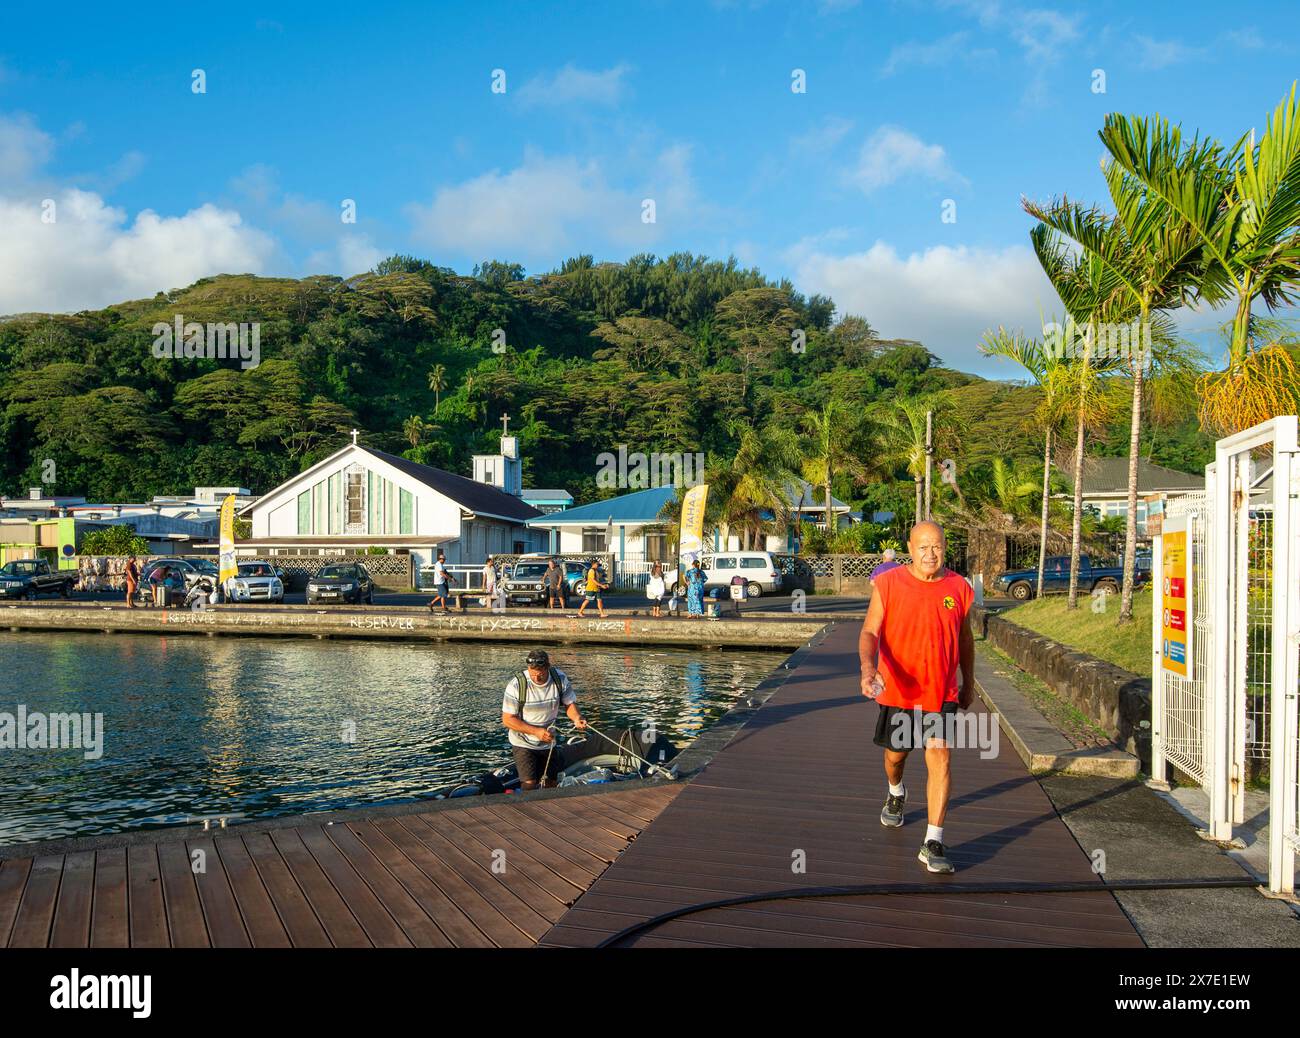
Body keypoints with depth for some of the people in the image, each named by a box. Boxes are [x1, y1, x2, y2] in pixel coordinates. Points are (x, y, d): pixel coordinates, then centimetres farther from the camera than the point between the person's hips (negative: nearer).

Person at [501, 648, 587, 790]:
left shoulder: (560, 679, -13)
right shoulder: (516, 685, -23)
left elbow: (569, 704, -1)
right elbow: (507, 719, -19)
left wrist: (576, 718, -24)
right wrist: (536, 731, -29)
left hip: (549, 743, 4)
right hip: (523, 744, -4)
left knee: (551, 784, 16)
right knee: (529, 784, -19)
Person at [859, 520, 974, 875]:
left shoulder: (958, 588, -1)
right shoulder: (888, 584, -7)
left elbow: (965, 638, 12)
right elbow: (869, 632, -10)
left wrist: (969, 683, 18)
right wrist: (868, 666, -28)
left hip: (942, 693, 0)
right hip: (897, 690, 0)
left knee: (939, 757, -11)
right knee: (895, 754, 17)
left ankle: (932, 844, -6)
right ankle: (896, 793, 53)